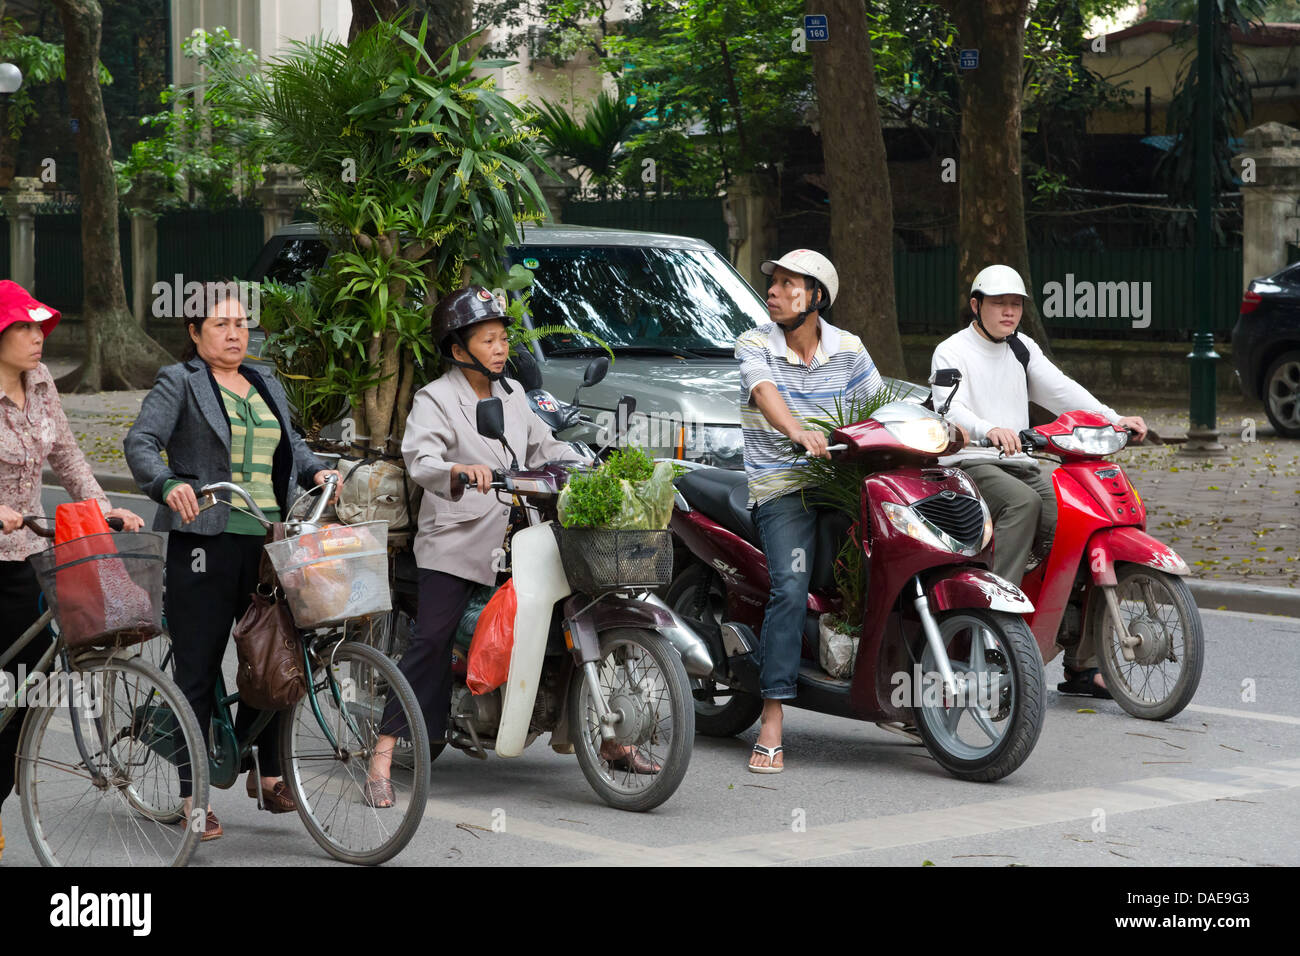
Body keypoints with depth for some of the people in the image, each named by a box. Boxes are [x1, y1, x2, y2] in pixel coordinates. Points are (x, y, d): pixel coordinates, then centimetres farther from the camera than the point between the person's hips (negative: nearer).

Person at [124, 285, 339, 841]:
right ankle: (192, 796, 1)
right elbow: (140, 442, -9)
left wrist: (316, 471, 4)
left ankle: (265, 773, 23)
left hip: (267, 544, 6)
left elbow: (291, 445, 26)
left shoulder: (267, 387, 21)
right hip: (205, 541, -6)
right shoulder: (178, 383, 2)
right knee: (198, 670, -3)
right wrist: (169, 484, -28)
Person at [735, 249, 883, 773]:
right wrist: (798, 431, -40)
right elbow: (765, 392, -21)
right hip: (781, 487, -4)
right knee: (791, 587, -22)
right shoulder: (755, 345, -1)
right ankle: (772, 721, -23)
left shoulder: (846, 348, 9)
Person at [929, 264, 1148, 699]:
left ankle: (1081, 664, -6)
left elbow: (1060, 389, 9)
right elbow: (950, 408, -19)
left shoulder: (1022, 347, 19)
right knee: (1022, 502, -36)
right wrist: (989, 430, -41)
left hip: (1020, 466, 6)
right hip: (969, 465, -6)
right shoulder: (951, 352, -2)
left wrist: (1114, 418, -7)